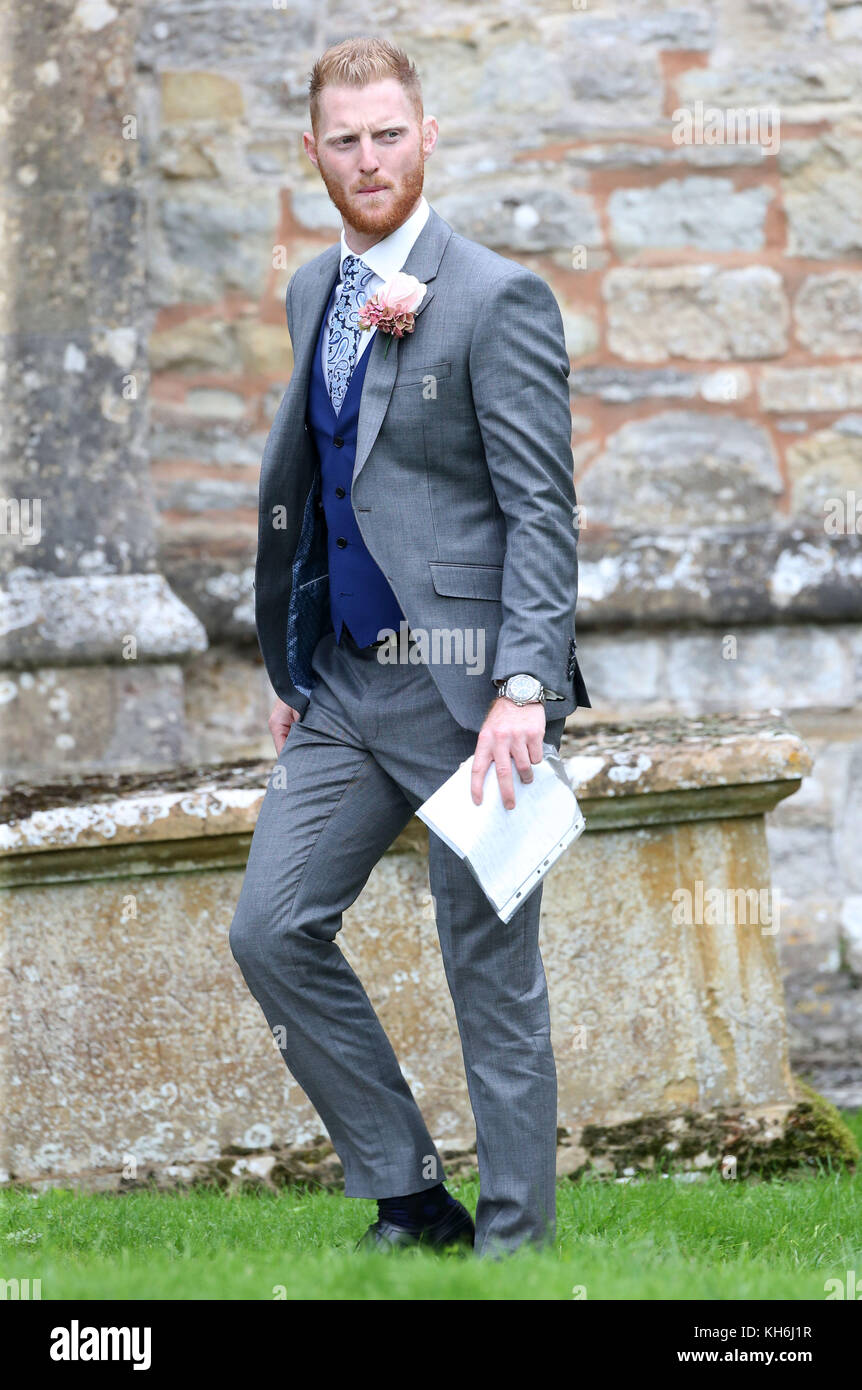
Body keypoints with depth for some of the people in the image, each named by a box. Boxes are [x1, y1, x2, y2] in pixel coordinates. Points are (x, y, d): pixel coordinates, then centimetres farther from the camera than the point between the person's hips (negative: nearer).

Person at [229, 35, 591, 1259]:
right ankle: (407, 1199, 12)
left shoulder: (496, 300, -10)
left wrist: (524, 686, -24)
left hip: (464, 681, -7)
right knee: (273, 929, 2)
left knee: (492, 971, 0)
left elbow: (541, 511, -14)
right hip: (346, 682, 7)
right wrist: (293, 665, 19)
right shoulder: (313, 292, 14)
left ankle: (514, 1239, 10)